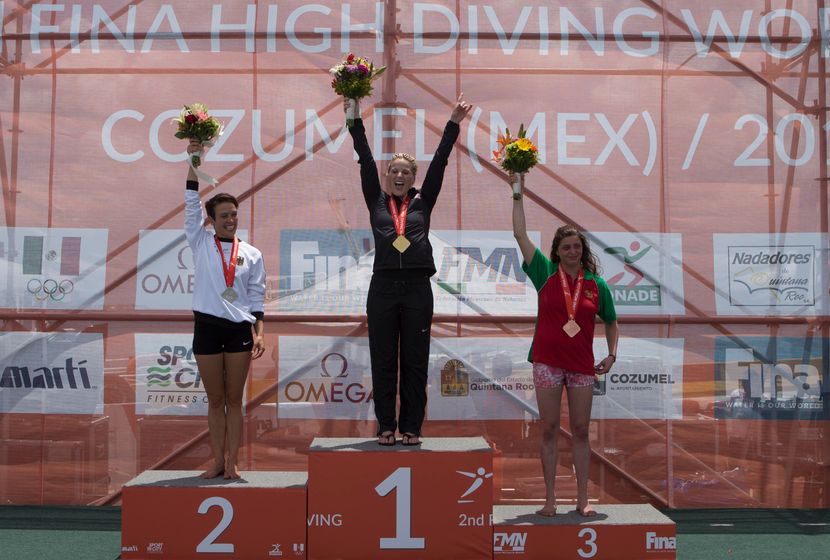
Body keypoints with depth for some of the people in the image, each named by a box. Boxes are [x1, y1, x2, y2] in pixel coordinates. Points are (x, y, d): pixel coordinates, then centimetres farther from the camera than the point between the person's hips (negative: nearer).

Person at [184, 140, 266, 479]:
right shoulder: (201, 244, 6)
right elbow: (191, 206, -4)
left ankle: (232, 463, 9)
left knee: (234, 400, 5)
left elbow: (257, 298, 6)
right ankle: (218, 461, 13)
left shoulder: (252, 254, 7)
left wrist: (259, 333, -3)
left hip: (239, 329, 0)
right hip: (207, 327, 0)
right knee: (215, 400, 6)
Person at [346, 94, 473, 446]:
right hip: (383, 287, 0)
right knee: (383, 361, 4)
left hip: (417, 287, 0)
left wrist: (454, 123, 5)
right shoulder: (376, 201, 11)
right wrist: (355, 120, 3)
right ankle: (386, 426, 12)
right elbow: (365, 161, 7)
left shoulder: (422, 202, 12)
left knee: (415, 361, 4)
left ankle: (411, 427, 11)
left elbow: (439, 162, 8)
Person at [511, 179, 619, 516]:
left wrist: (611, 354, 4)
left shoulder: (596, 284, 5)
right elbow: (520, 235, -2)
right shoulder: (545, 273, 2)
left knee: (580, 431, 5)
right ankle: (550, 499, 10)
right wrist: (518, 195, -4)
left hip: (582, 364, 1)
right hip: (547, 360, -1)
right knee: (549, 429, 3)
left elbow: (611, 322, 17)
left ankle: (582, 499, 13)